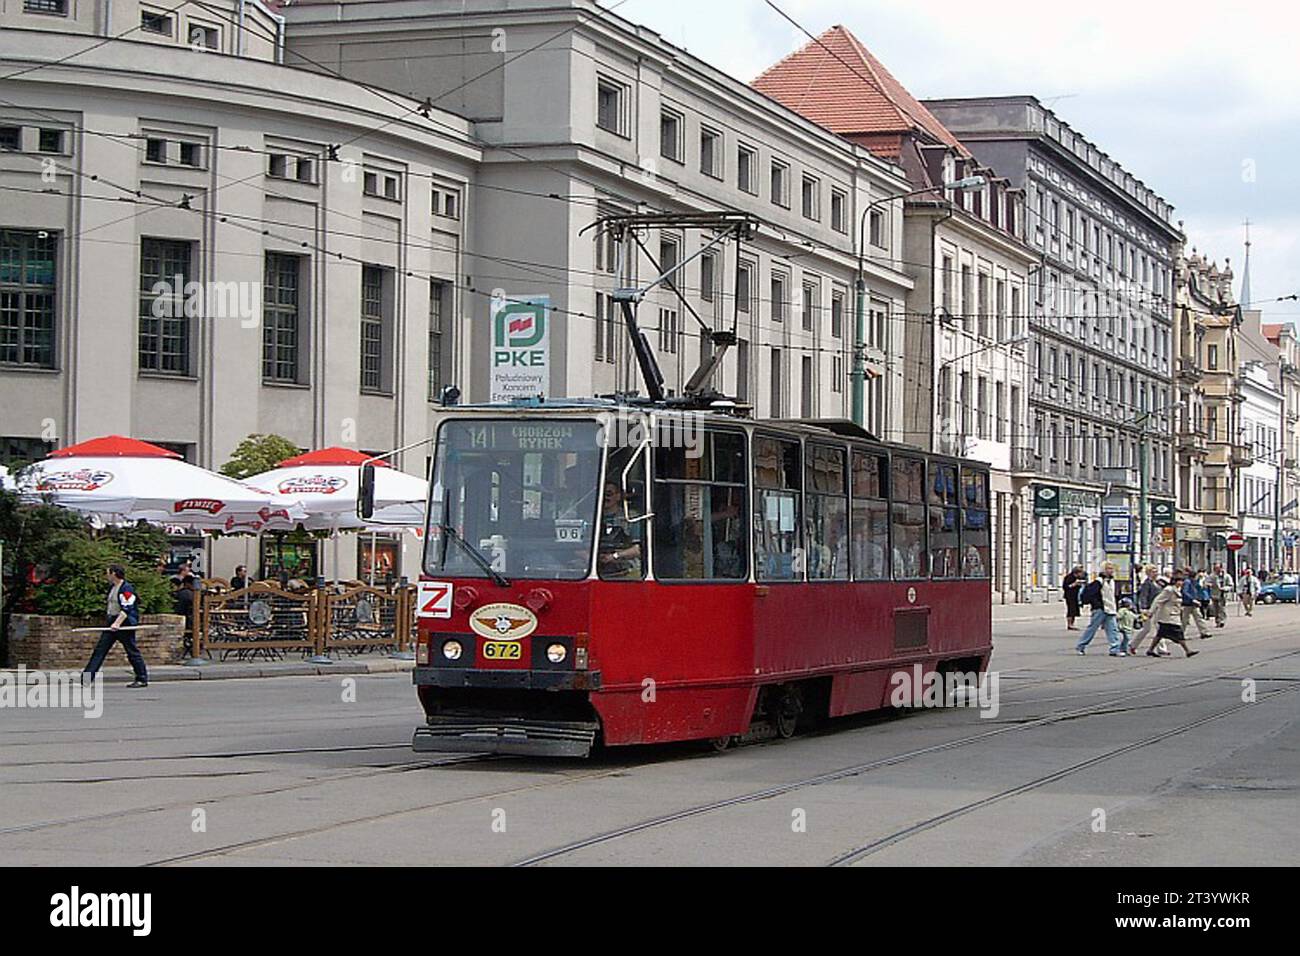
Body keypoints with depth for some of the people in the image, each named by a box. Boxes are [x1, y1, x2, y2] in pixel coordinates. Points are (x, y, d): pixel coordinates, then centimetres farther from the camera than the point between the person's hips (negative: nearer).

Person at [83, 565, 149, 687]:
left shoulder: (126, 589, -15)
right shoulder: (112, 587, 14)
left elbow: (126, 609, -24)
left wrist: (117, 623, -31)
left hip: (124, 623, -9)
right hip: (112, 623, 9)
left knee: (132, 652, -3)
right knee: (99, 650, 3)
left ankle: (142, 679, 5)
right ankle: (87, 677, 0)